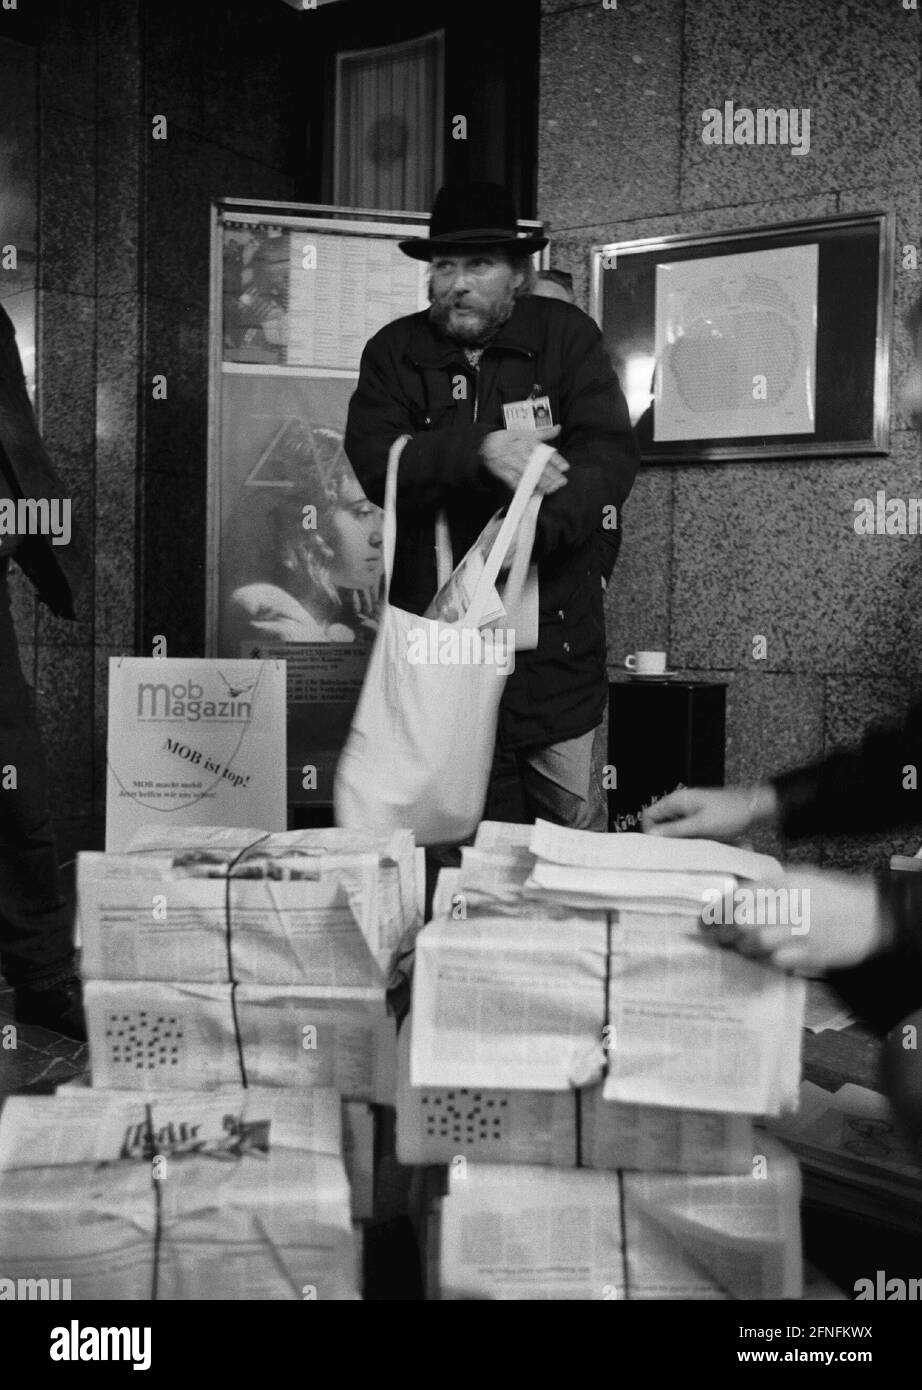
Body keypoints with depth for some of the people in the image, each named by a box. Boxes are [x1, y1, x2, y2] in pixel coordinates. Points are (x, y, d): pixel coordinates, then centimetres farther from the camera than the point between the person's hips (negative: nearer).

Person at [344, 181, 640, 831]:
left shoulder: (566, 334, 2)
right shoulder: (394, 351, 5)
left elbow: (611, 453, -10)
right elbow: (375, 463, -10)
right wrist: (479, 453, -26)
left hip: (551, 614, -1)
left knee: (570, 814, 7)